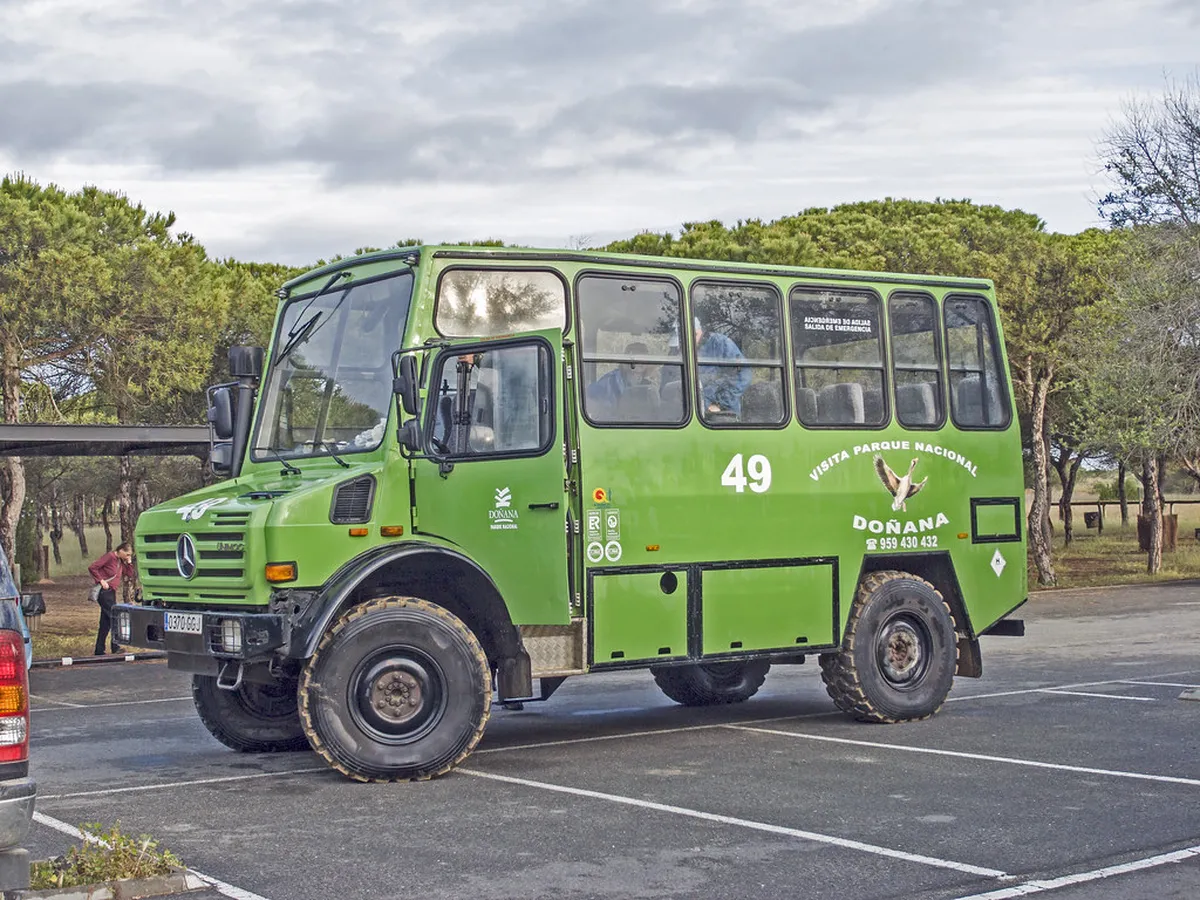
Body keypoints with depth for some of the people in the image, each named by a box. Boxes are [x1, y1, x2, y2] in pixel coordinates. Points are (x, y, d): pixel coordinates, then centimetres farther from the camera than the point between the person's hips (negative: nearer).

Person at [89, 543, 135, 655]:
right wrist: (101, 581, -19)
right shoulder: (109, 557, -12)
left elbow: (130, 574, 14)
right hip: (104, 591, -9)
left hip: (111, 592, 9)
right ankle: (116, 645, -13)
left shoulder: (121, 562, 13)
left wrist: (129, 563, 3)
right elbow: (92, 568, -17)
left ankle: (99, 650, 13)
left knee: (106, 622, 10)